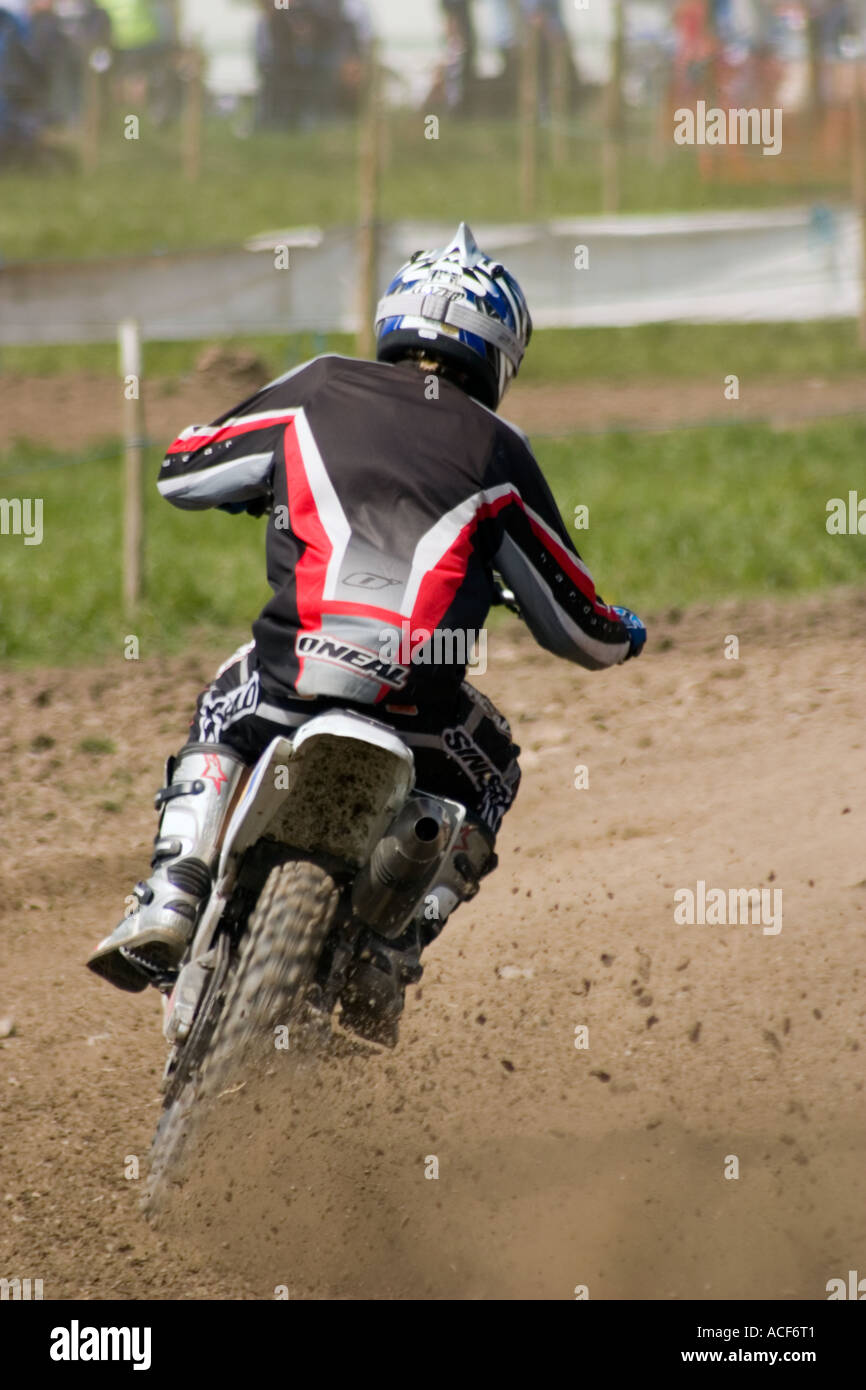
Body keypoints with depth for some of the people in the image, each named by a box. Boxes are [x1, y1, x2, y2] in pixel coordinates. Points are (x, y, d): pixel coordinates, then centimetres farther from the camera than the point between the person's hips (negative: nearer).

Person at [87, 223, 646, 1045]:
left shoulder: (320, 391, 15)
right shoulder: (496, 453, 15)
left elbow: (179, 473, 24)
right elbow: (577, 628, 18)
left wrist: (265, 485, 45)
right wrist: (621, 637, 43)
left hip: (293, 667, 1)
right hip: (418, 696, -1)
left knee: (220, 722, 34)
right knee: (490, 778, 31)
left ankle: (170, 901, 12)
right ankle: (393, 949, 12)